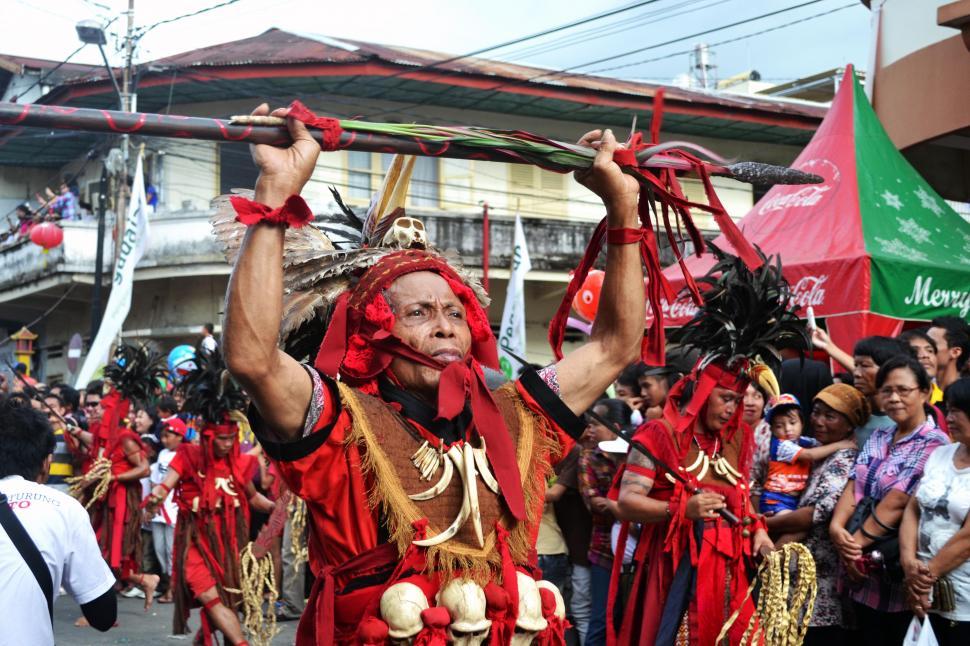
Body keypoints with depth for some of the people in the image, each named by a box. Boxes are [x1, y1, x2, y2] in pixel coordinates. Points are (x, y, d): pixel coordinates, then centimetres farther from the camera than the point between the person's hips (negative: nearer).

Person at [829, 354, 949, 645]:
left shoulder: (934, 444, -12)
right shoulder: (878, 438, 12)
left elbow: (896, 502, -17)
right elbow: (853, 485, 3)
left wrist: (856, 543, -15)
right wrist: (837, 527, -14)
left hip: (901, 575, -7)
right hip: (865, 573, 7)